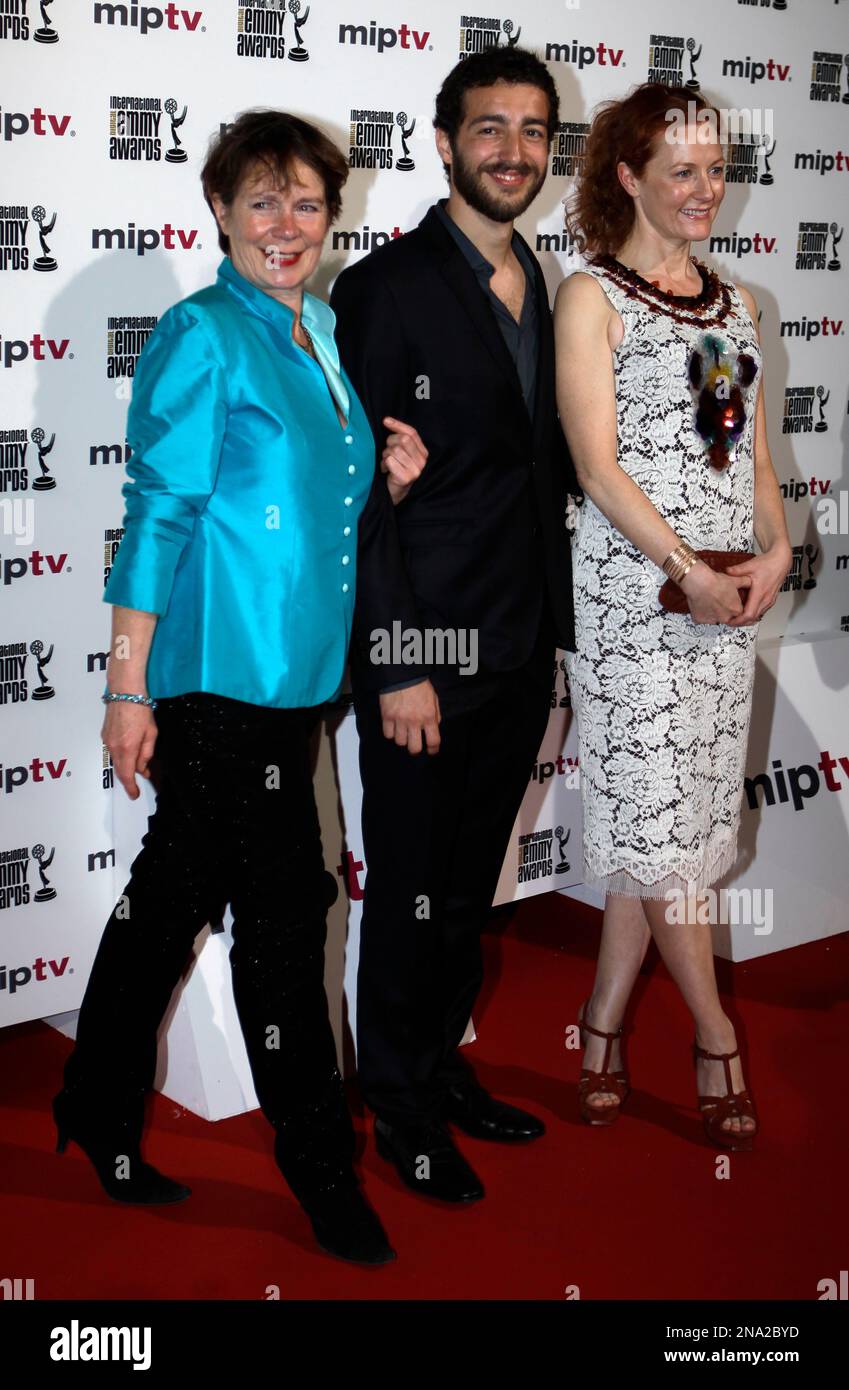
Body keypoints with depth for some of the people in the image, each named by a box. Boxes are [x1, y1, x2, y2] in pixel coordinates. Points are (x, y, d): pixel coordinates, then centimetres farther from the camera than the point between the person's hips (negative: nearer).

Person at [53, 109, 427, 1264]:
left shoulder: (320, 336, 15)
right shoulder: (203, 337, -9)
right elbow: (159, 515, -13)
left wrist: (384, 483, 3)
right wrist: (129, 686, -14)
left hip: (287, 672, 8)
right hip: (215, 676, -8)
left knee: (180, 890, 16)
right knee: (283, 908, -1)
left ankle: (98, 1114, 32)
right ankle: (319, 1167, 15)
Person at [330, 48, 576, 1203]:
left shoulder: (547, 292, 9)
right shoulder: (385, 290, -11)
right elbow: (357, 489, -14)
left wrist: (550, 630, 11)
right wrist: (397, 665, -17)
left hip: (520, 651, 6)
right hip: (425, 656, -6)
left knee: (470, 887, 18)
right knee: (410, 890, 8)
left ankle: (443, 1064, 36)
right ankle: (402, 1109, 26)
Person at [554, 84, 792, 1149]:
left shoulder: (736, 304, 16)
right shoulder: (590, 297, -2)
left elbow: (756, 454, 16)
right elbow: (598, 465, -10)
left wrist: (776, 550, -1)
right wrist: (690, 571, -15)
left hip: (732, 590, 6)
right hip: (635, 581, -6)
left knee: (677, 816, 7)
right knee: (657, 810, -3)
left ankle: (603, 1020, 20)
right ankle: (716, 1037, 10)